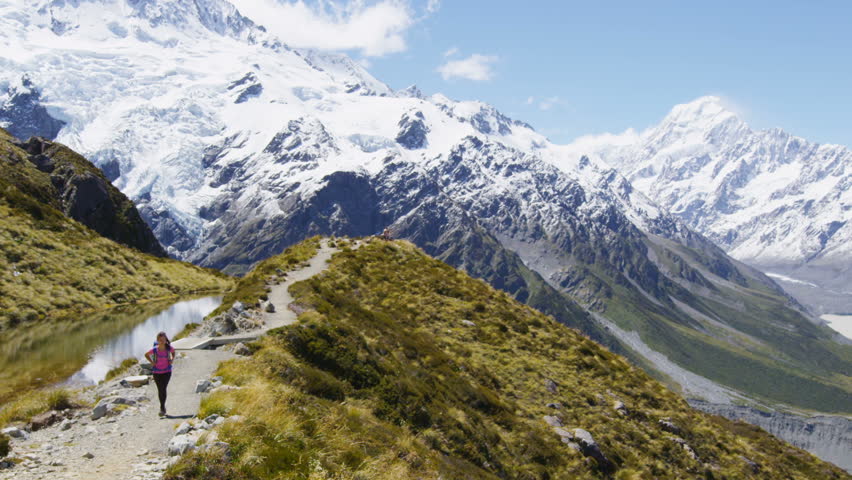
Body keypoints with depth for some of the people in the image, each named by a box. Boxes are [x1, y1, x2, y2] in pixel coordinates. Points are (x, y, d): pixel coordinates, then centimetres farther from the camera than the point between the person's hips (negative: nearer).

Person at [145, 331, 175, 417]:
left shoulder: (169, 348, -12)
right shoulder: (154, 349, -15)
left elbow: (173, 352, 12)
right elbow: (146, 355, 4)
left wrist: (172, 359, -3)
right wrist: (151, 362, -8)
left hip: (167, 372, -1)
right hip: (157, 372, 1)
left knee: (164, 389, -10)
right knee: (160, 389, 11)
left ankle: (162, 408, -1)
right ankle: (163, 406, 30)